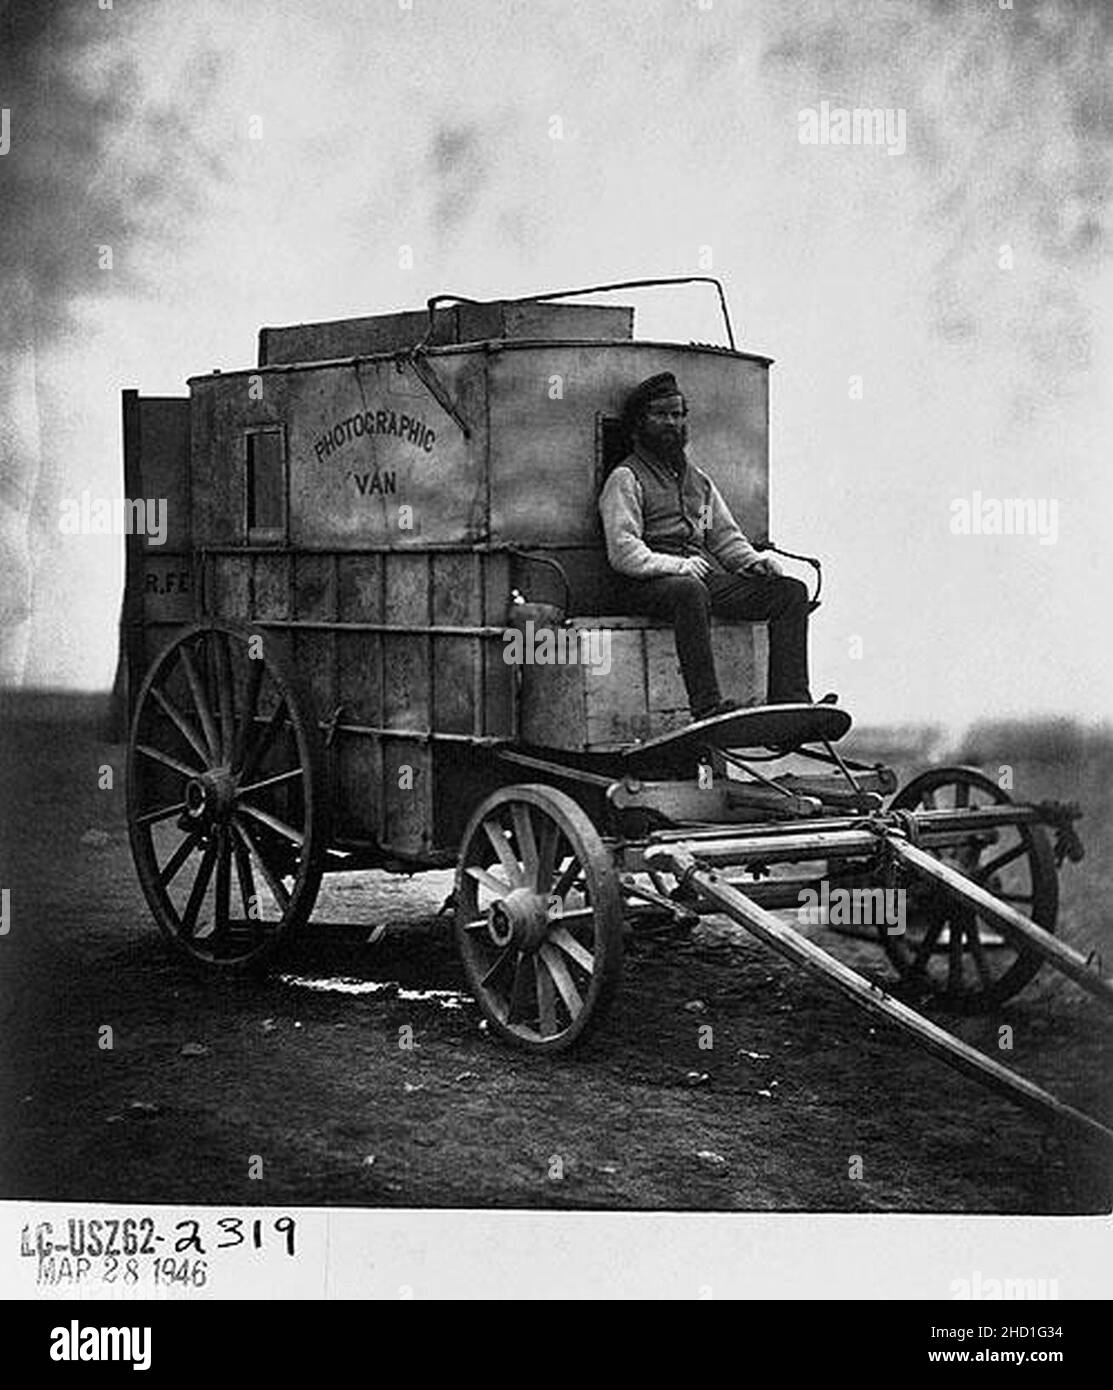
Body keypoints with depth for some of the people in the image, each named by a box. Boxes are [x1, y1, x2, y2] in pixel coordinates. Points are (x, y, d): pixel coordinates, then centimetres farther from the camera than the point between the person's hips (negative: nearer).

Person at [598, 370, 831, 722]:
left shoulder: (698, 479, 27)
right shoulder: (626, 478, 4)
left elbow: (725, 535, 27)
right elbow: (623, 553, -8)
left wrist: (752, 559, 5)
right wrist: (677, 565, -20)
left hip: (709, 577, 7)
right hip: (650, 584, -7)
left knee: (791, 591, -11)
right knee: (690, 592, -42)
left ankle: (789, 700, -25)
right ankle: (707, 708, -47)